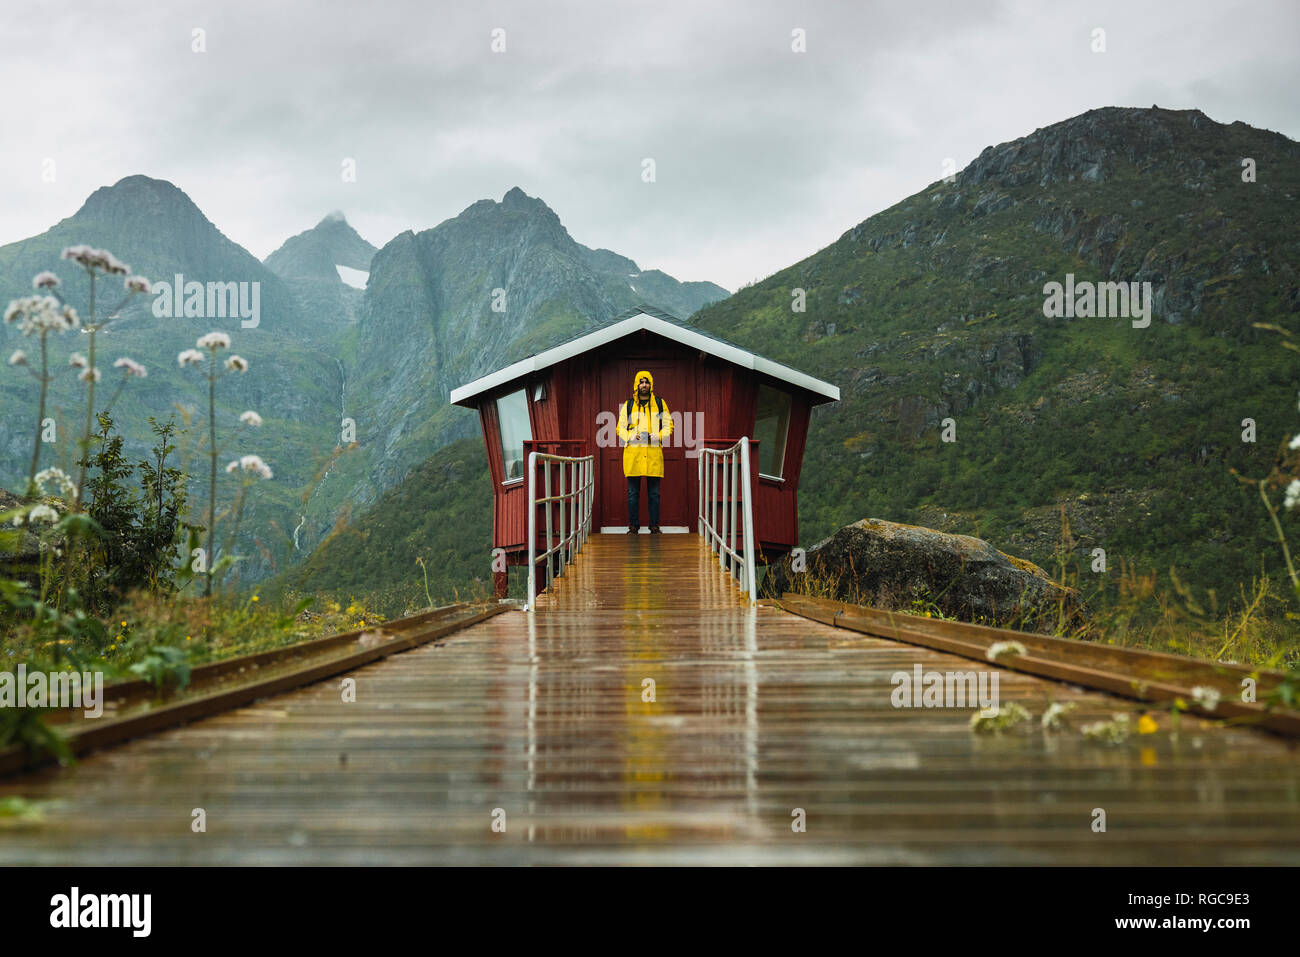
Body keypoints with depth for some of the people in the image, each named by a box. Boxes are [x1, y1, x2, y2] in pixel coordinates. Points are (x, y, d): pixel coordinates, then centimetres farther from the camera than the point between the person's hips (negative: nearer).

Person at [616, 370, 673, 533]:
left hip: (653, 453, 0)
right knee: (633, 493, 2)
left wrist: (656, 437, -7)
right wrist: (632, 437, -8)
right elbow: (620, 428, 12)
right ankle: (633, 526, 8)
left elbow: (668, 426, 11)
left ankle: (654, 526, 7)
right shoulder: (628, 405, 11)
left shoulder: (660, 403, 11)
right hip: (633, 452, 0)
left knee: (654, 493, 2)